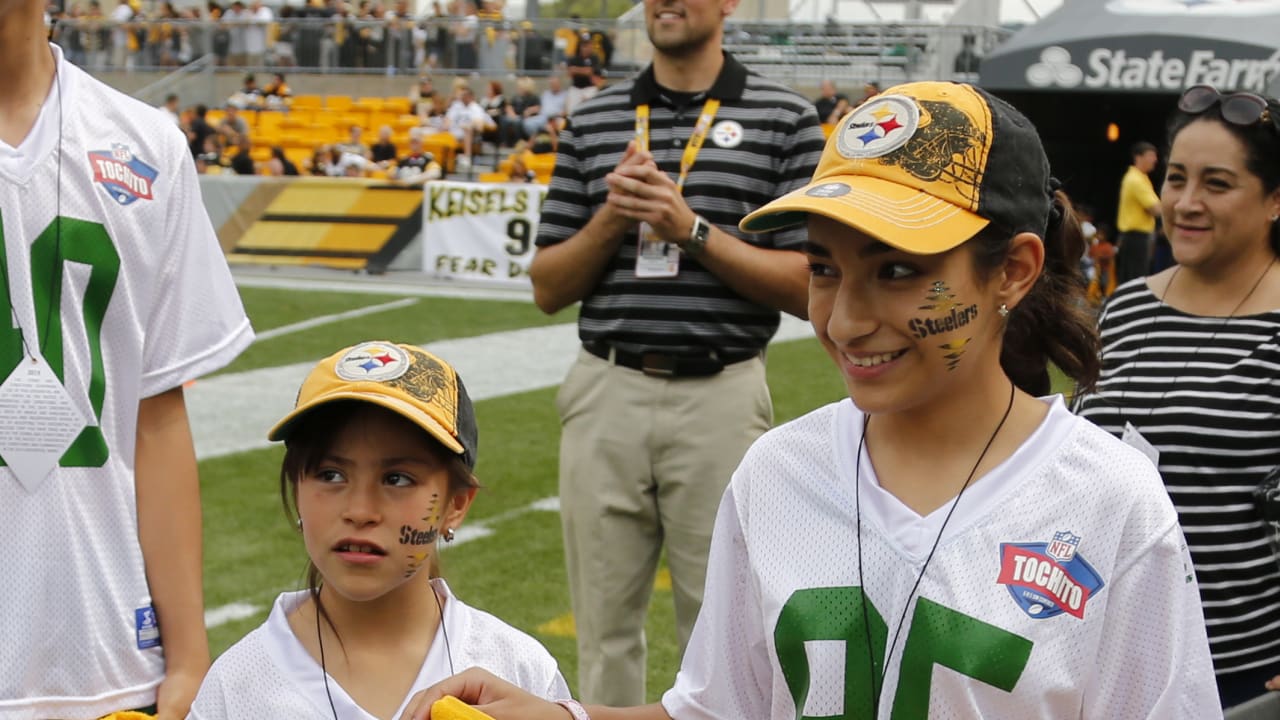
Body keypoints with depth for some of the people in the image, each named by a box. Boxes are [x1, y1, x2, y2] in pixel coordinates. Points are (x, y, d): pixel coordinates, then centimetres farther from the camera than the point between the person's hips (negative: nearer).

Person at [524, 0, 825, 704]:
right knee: (604, 628, 9)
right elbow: (548, 289, 9)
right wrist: (613, 217, -8)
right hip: (605, 398, 3)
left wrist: (693, 229, -13)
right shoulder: (592, 120, 10)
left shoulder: (785, 117, 1)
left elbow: (809, 287, -4)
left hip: (721, 400, -2)